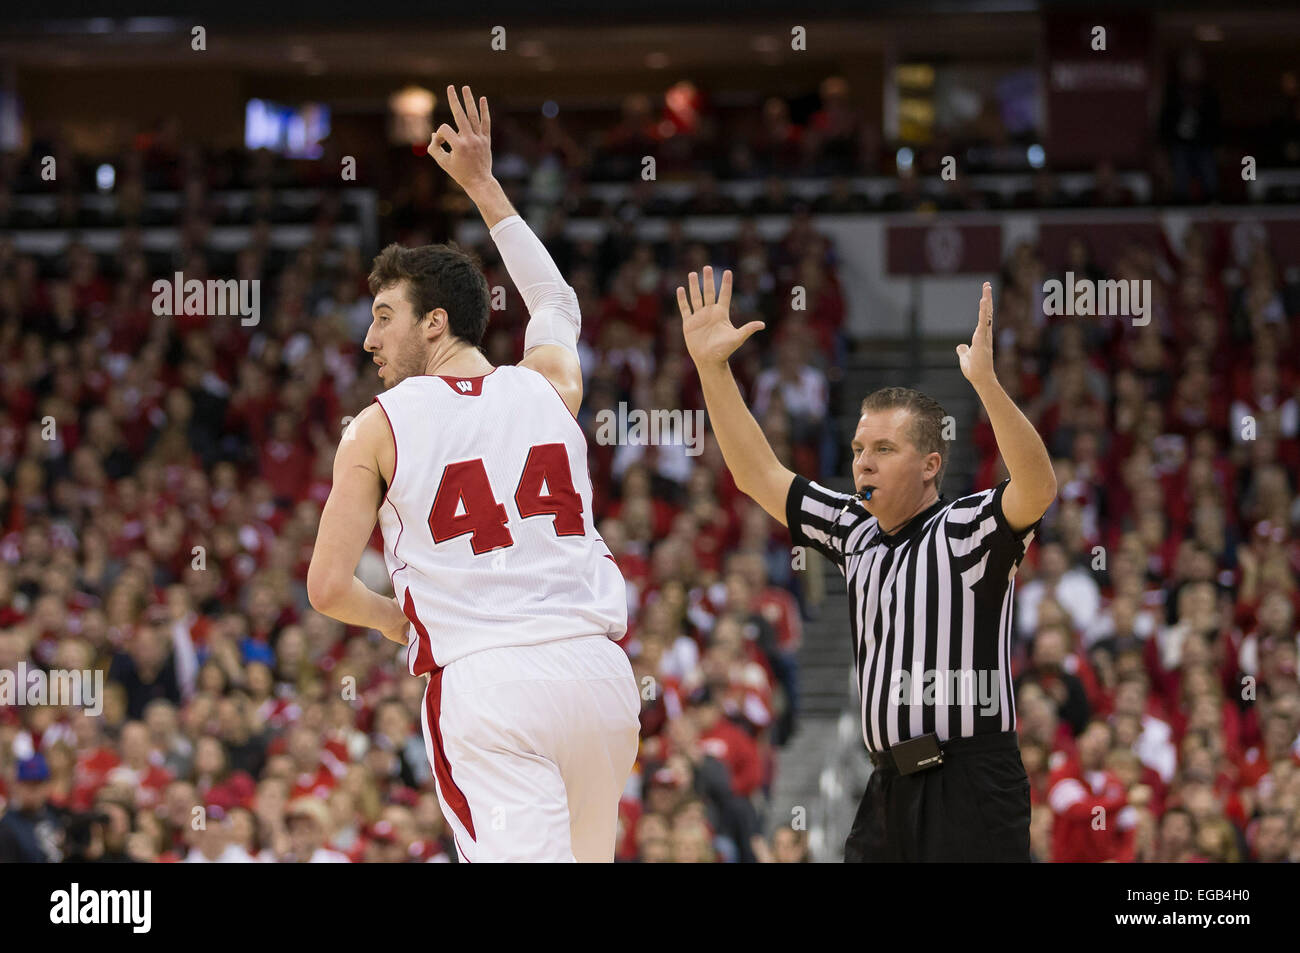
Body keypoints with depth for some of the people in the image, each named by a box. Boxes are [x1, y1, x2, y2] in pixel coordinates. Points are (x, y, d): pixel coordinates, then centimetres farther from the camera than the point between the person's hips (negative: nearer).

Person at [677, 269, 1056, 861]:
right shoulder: (856, 532, 16)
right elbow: (759, 475, 20)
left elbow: (1038, 488, -24)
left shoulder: (969, 528, -5)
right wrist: (711, 367, 13)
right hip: (891, 787, 7)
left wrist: (985, 381, -35)